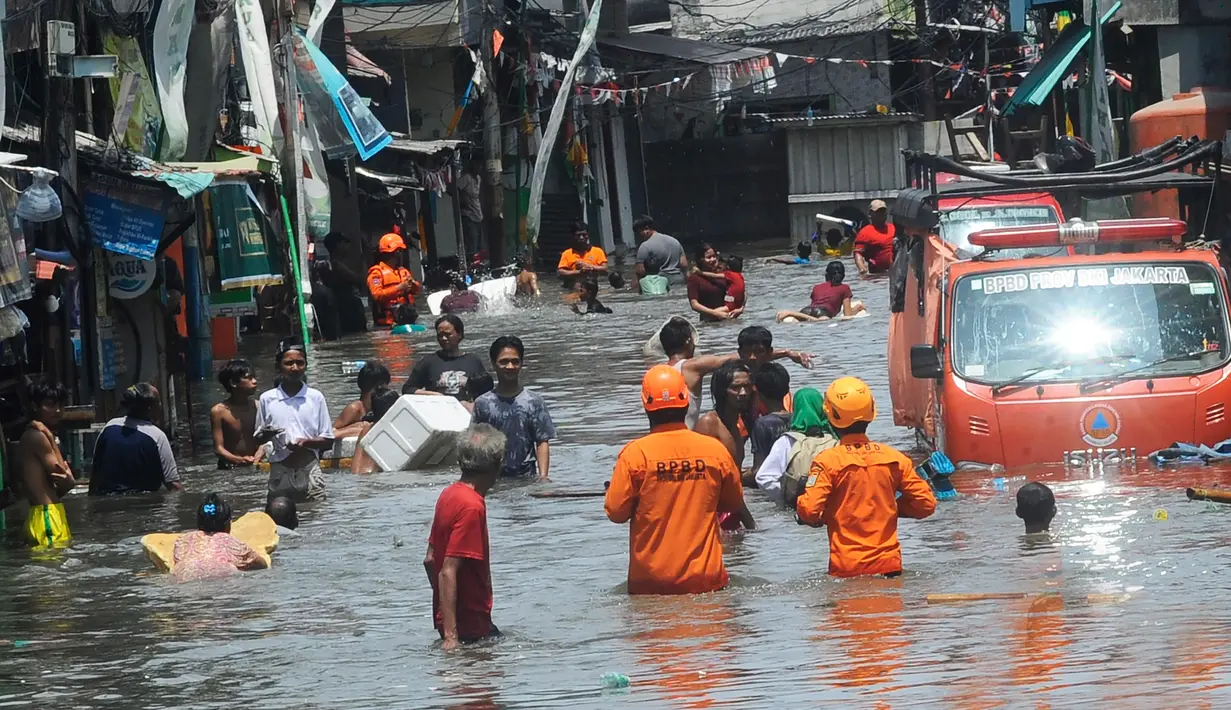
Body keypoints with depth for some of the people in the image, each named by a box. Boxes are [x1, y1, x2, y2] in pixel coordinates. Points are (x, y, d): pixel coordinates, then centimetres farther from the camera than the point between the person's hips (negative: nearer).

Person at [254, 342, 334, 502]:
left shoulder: (315, 397, 4)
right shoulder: (267, 399, 7)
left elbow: (328, 441, 6)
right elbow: (258, 439, 15)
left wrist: (305, 442, -14)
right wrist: (266, 435, -8)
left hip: (309, 468, -1)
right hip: (280, 470, 1)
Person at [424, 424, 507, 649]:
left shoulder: (449, 495, 9)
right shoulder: (472, 507, -19)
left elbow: (430, 560, 16)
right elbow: (448, 572, -24)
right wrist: (451, 636, -26)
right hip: (470, 626, -10)